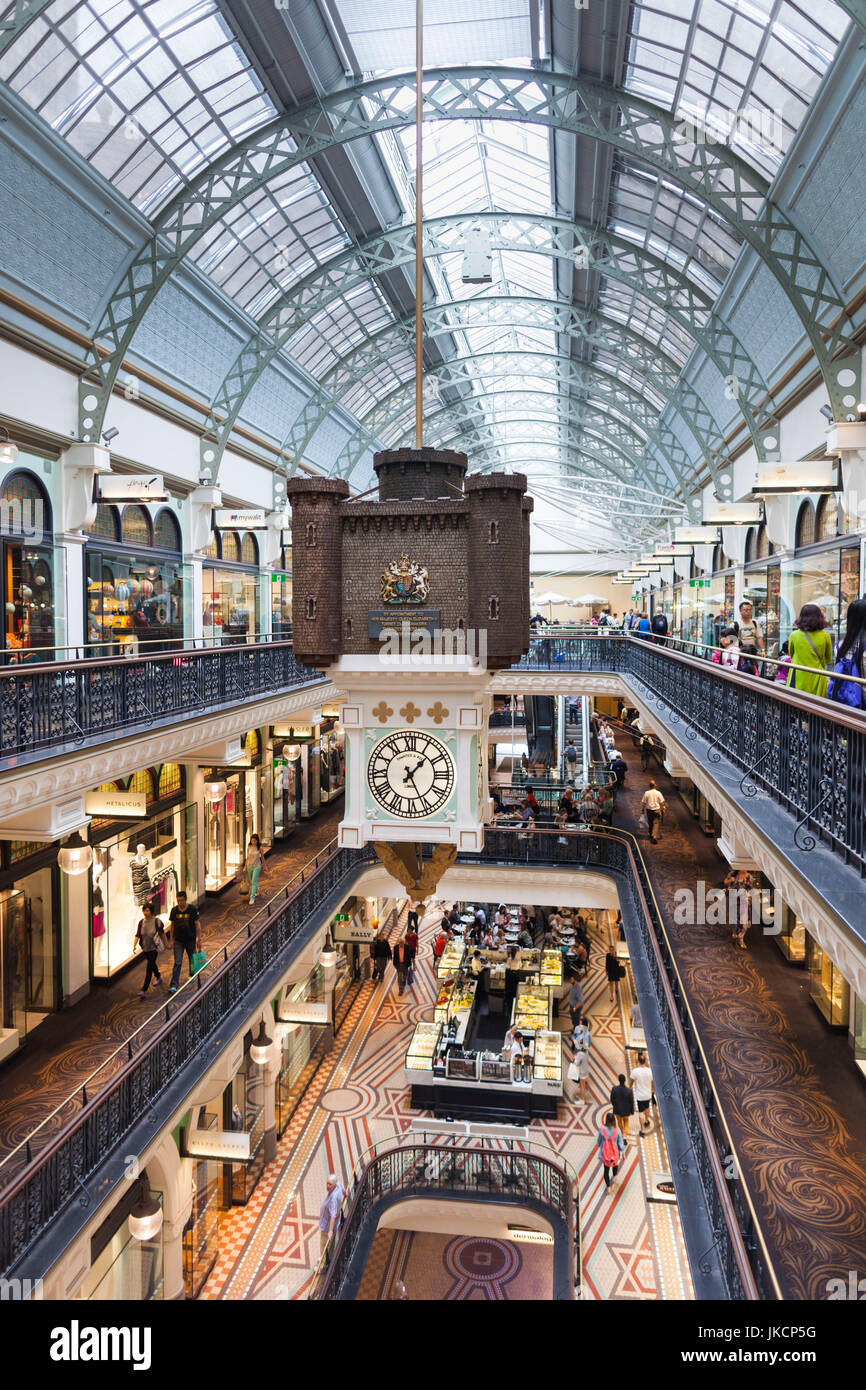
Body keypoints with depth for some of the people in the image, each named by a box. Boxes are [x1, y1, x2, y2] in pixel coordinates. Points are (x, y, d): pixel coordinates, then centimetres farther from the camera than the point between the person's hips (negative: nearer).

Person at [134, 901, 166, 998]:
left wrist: (166, 944, 7)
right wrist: (134, 945, -16)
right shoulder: (141, 922, -3)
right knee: (152, 965, 24)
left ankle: (144, 991, -13)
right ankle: (158, 977, 51)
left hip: (154, 948, -5)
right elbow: (137, 935, -2)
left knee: (149, 969, -11)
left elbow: (162, 933, -1)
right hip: (145, 948, 5)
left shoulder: (157, 921, -12)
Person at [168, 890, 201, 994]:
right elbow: (172, 925, 5)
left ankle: (192, 975, 44)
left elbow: (197, 925, -8)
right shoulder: (174, 910, -6)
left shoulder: (193, 909, -13)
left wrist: (199, 940, -9)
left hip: (191, 940, 0)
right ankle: (174, 985, -6)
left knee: (192, 958, 18)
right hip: (178, 941, 1)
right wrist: (172, 940, 7)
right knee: (177, 963, -5)